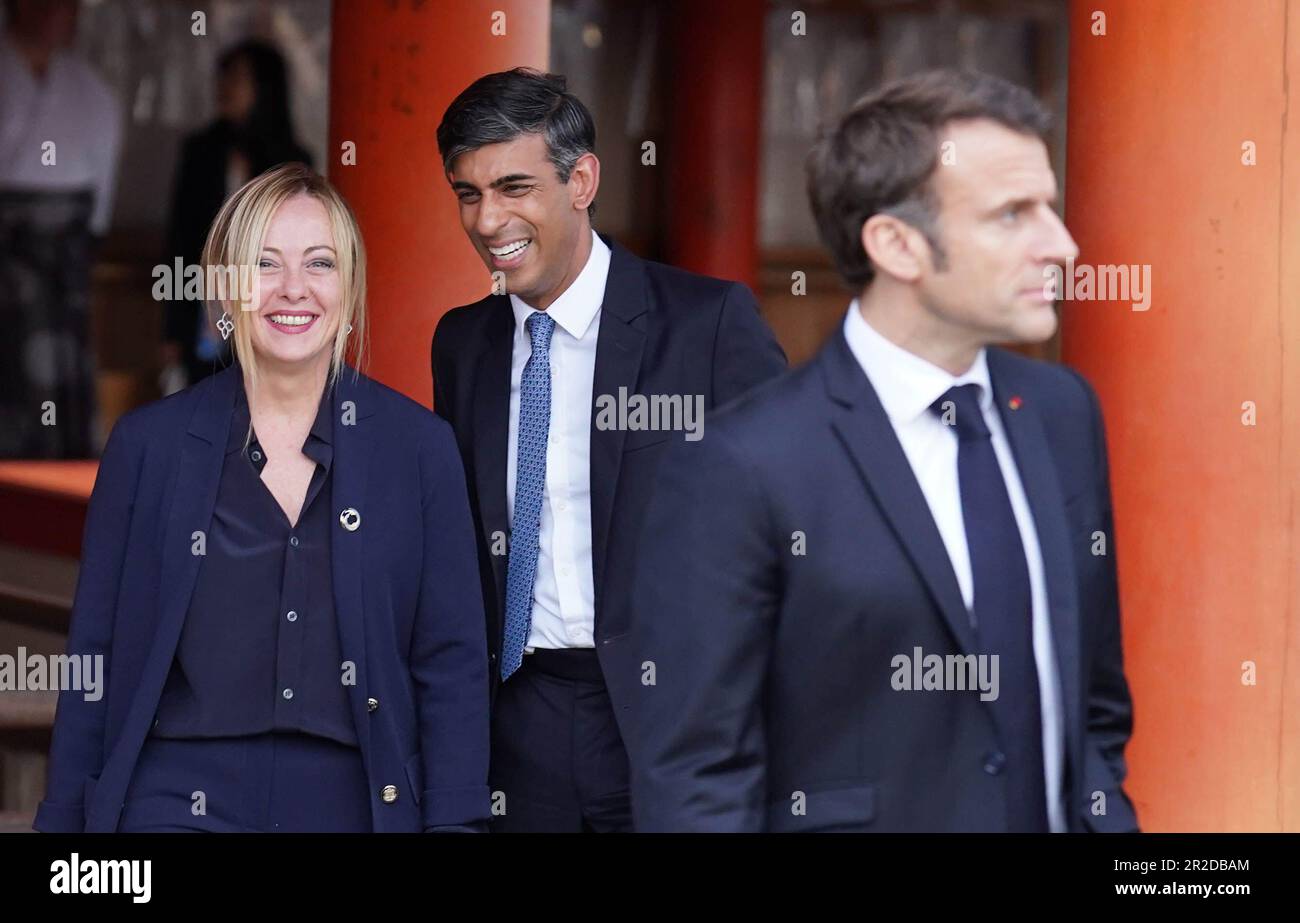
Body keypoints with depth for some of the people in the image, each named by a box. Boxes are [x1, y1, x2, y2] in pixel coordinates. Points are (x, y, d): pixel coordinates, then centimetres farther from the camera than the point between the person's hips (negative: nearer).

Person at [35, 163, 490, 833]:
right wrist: (65, 822, 2)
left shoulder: (417, 445, 4)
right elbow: (92, 659, 7)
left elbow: (452, 668, 3)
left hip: (354, 803, 1)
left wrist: (454, 822, -5)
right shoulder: (147, 445, 5)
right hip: (179, 803, -1)